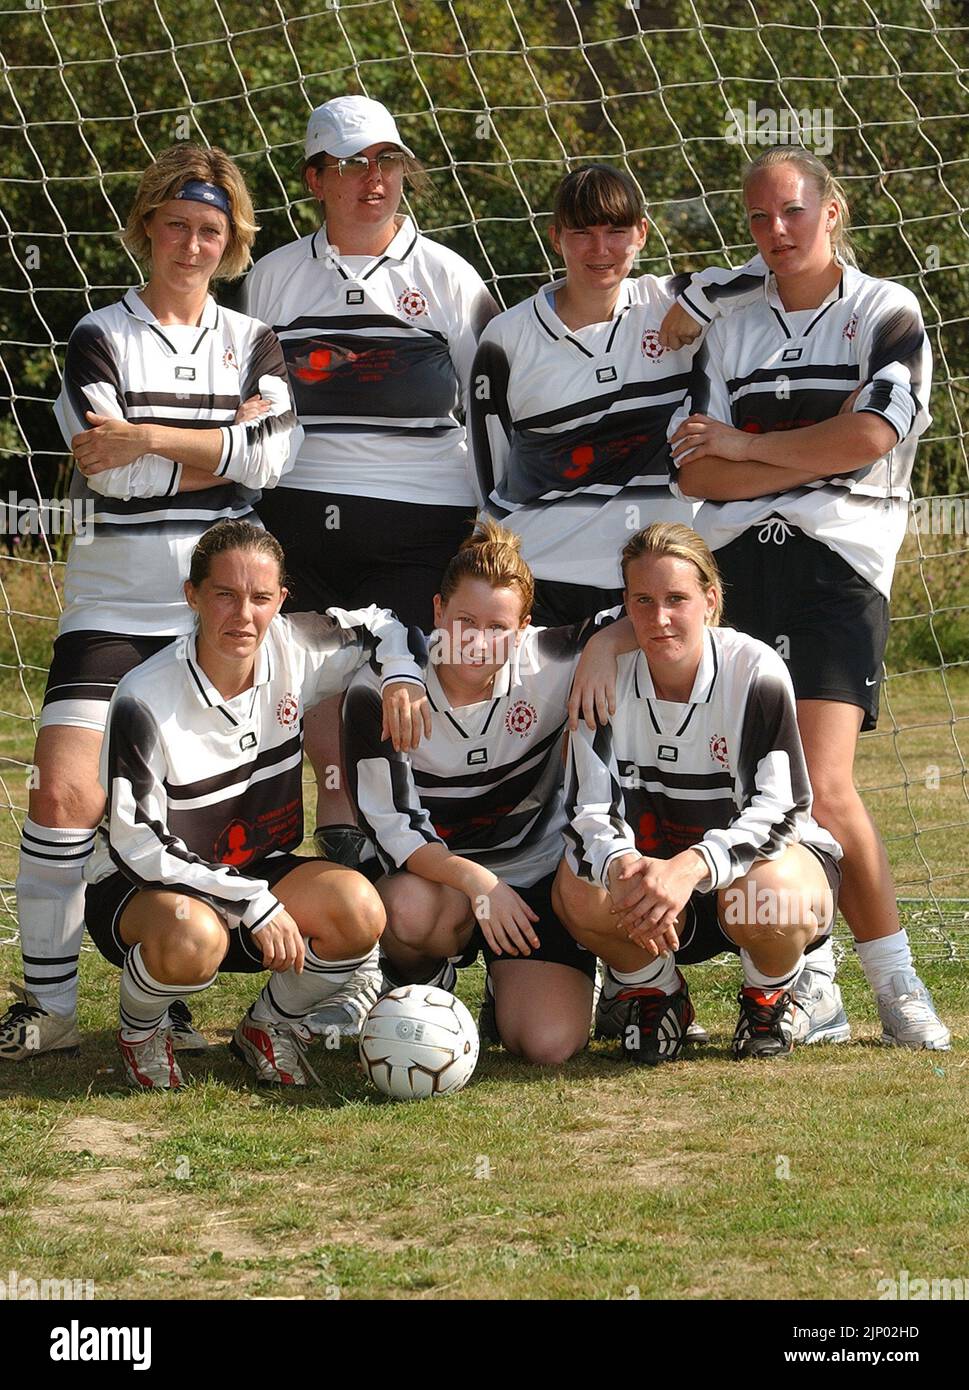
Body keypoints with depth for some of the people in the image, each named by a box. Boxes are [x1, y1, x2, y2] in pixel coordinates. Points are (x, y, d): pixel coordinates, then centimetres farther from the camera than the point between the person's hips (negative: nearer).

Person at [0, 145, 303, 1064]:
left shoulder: (253, 343, 11)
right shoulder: (99, 337, 2)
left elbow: (270, 456, -7)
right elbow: (110, 469, -11)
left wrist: (149, 438, -13)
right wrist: (220, 441, -8)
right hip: (112, 603, -2)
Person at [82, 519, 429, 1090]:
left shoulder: (292, 651, -9)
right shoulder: (145, 699, -23)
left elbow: (382, 626, 13)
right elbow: (136, 843, -22)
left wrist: (402, 677, -11)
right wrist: (256, 904, -26)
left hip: (261, 873, 5)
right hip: (143, 888, -5)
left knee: (359, 911, -26)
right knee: (193, 940, -40)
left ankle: (271, 1024, 5)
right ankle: (141, 1029, -4)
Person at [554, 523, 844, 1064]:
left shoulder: (755, 671, -19)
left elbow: (778, 810, -24)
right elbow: (589, 814, -16)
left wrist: (691, 868, -43)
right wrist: (623, 866, -41)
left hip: (767, 853, -2)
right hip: (654, 862, 3)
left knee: (764, 896, -38)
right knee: (577, 888, -28)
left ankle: (771, 998, -1)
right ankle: (654, 993, 3)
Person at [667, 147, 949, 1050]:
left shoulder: (886, 315, 5)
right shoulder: (731, 331, 18)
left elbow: (869, 435, -10)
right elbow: (694, 473, 7)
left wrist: (744, 446, 0)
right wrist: (813, 459, -5)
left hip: (837, 562, -4)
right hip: (736, 564, 5)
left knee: (822, 788, -17)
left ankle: (896, 981, -3)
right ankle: (804, 981, 10)